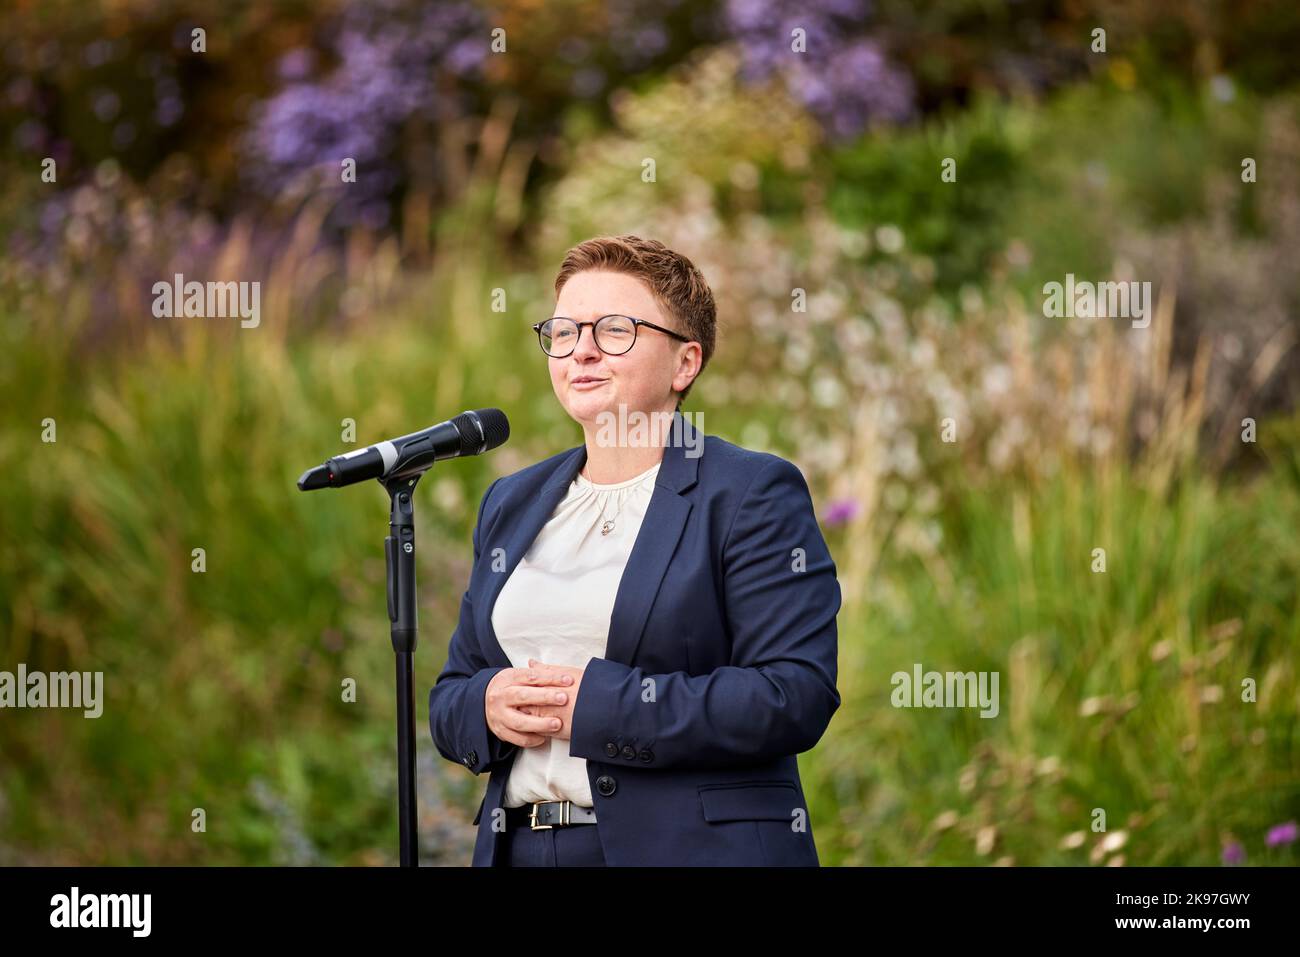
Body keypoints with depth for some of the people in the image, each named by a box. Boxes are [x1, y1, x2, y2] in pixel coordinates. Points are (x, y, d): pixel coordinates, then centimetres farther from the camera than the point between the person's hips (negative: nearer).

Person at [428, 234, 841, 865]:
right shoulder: (511, 505, 14)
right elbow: (449, 700, 16)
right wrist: (487, 706, -8)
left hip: (695, 847, -5)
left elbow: (797, 697, -16)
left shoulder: (754, 494, -5)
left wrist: (599, 703, -19)